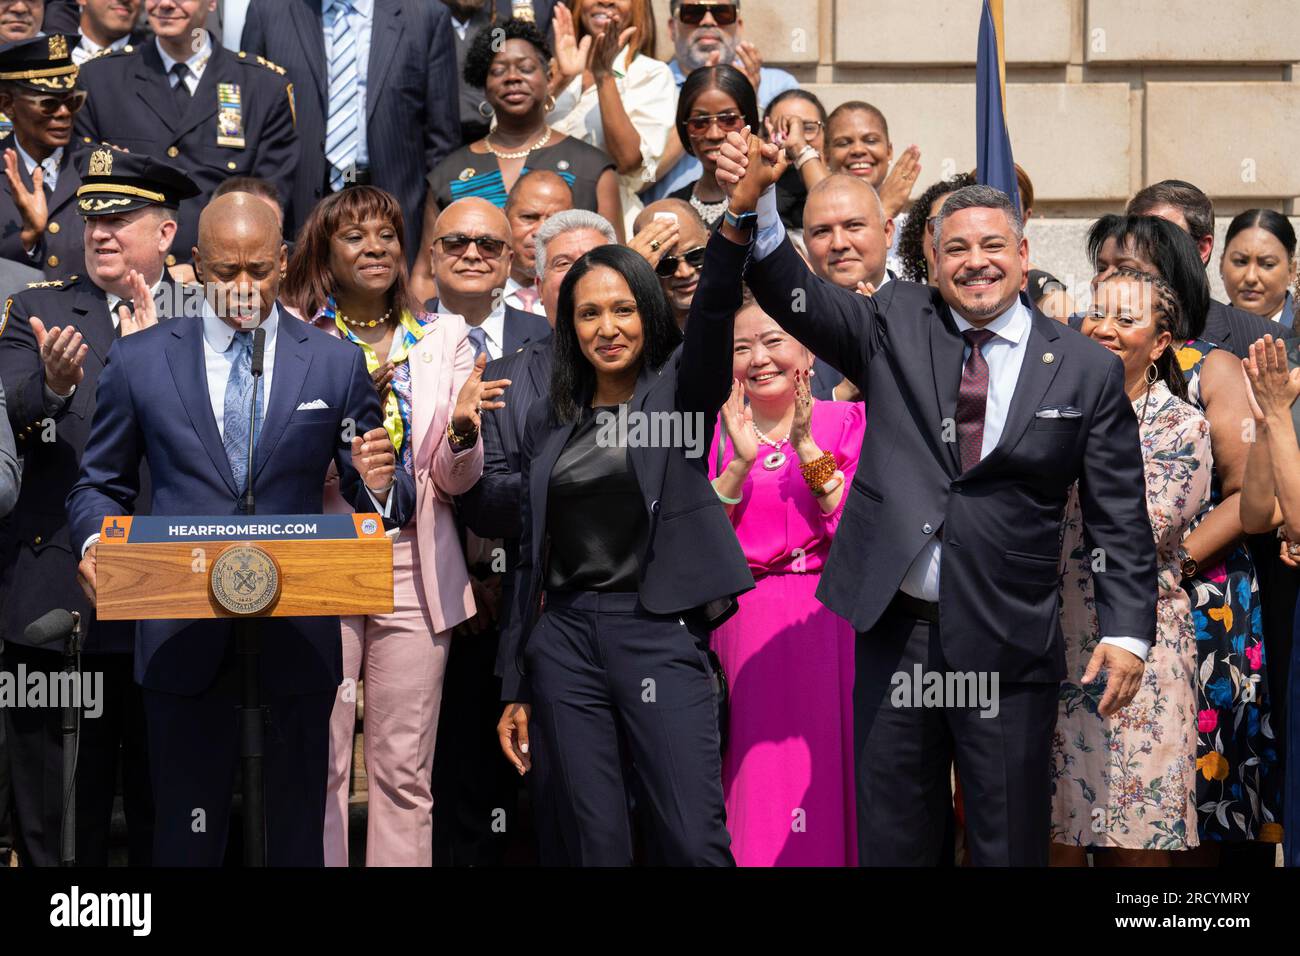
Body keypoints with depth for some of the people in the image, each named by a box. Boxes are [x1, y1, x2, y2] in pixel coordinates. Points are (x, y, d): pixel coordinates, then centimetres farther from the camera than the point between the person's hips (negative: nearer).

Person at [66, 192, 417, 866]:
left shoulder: (336, 364, 6)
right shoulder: (139, 360, 6)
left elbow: (382, 499, 6)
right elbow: (100, 485, 12)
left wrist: (381, 484, -18)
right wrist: (95, 542, -10)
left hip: (296, 636, 0)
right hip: (184, 638, 0)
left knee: (297, 834, 7)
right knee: (186, 836, 6)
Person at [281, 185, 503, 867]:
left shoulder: (444, 338, 8)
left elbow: (456, 480, 7)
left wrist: (462, 428, -14)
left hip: (414, 574, 2)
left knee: (405, 773, 4)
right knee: (319, 765, -2)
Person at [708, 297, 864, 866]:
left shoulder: (847, 421, 5)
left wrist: (808, 449, -13)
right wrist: (742, 461, -13)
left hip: (827, 626, -1)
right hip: (745, 630, 1)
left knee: (825, 772, -2)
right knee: (755, 785, 0)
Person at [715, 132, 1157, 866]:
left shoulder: (1088, 371, 1)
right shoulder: (897, 328, 6)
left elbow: (1120, 520, 1)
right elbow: (797, 297, -8)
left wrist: (1128, 632, -7)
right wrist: (754, 204, -24)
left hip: (1009, 648, -2)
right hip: (895, 632, 2)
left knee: (1010, 845, 7)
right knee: (890, 839, 12)